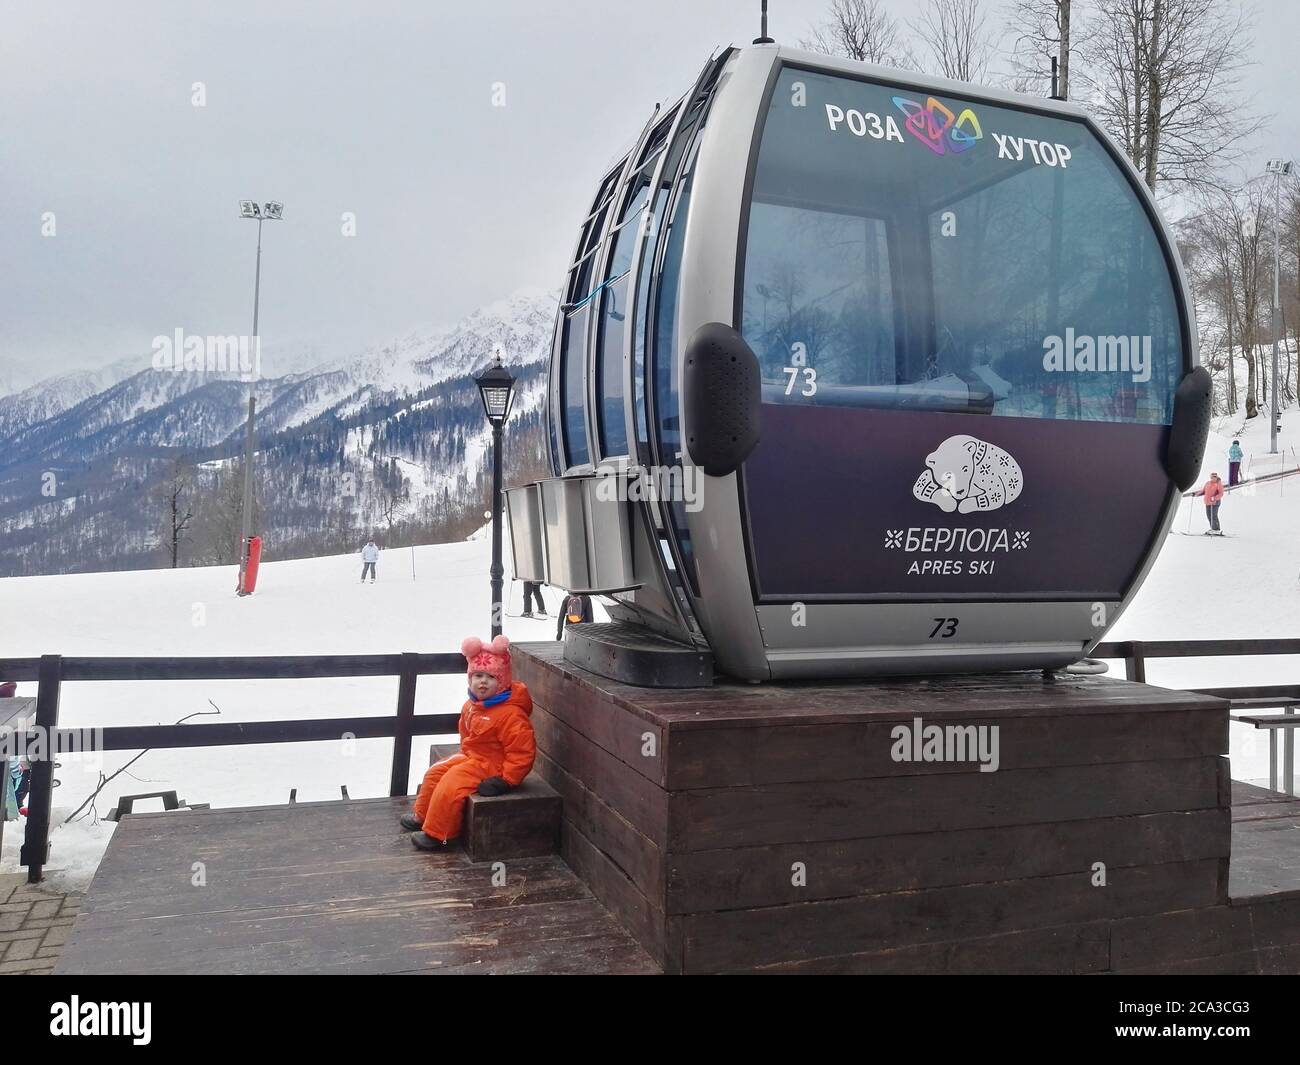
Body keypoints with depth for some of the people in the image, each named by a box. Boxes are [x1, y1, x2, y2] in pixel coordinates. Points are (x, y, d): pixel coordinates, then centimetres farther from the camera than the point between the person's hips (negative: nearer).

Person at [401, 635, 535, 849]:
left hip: (490, 767, -10)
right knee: (435, 773, 14)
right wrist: (466, 754, 16)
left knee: (450, 787, -21)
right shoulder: (471, 705, 1)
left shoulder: (510, 714, -28)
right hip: (470, 757, 10)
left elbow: (522, 752, -28)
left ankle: (436, 834, -5)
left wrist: (505, 781, -28)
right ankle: (422, 815, 35)